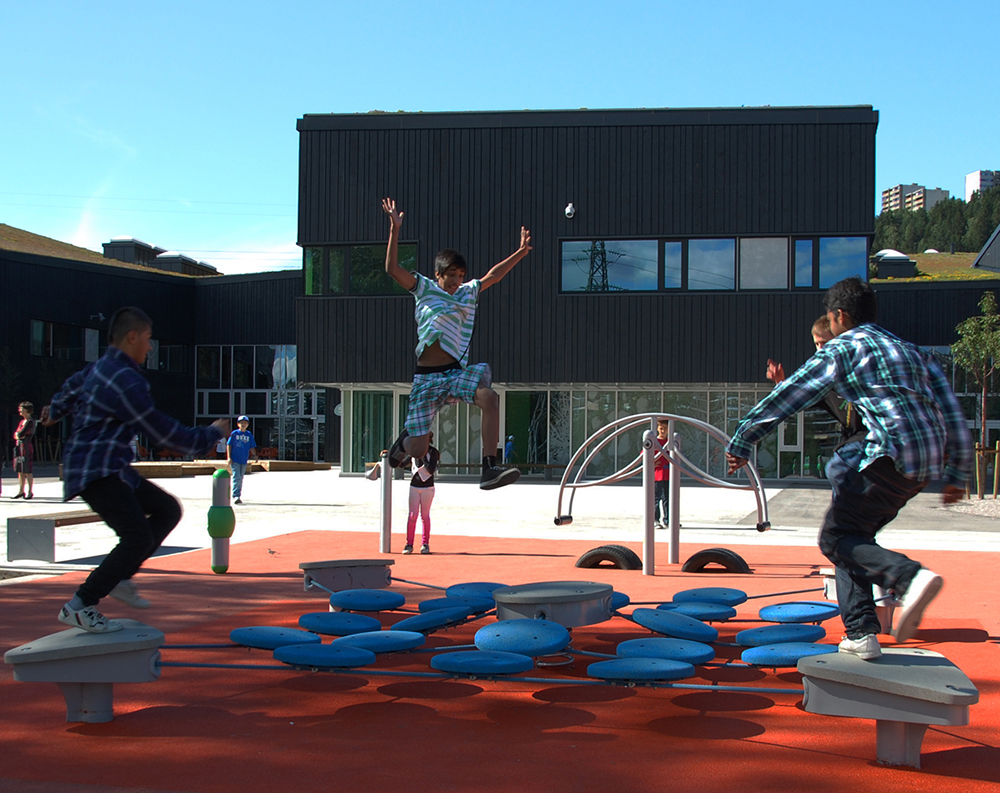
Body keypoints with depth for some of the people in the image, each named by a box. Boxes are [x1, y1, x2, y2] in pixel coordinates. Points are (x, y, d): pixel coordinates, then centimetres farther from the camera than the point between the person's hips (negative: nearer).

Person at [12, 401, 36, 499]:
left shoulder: (30, 422, -9)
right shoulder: (22, 421, 17)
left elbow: (21, 433, -17)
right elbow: (15, 435, 13)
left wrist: (18, 434, 3)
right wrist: (19, 435, -6)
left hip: (26, 447, -8)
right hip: (19, 447, 8)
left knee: (27, 471, -5)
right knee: (20, 471, 10)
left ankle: (30, 492, 0)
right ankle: (21, 491, 15)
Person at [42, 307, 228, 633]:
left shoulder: (102, 366, 12)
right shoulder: (125, 381, -19)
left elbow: (72, 387, 34)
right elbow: (164, 432, -16)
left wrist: (55, 411, 56)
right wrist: (211, 435, -2)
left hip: (111, 468, 11)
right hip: (95, 471, -11)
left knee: (167, 509, 12)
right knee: (137, 537, -19)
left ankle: (119, 577, 10)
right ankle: (79, 606, -13)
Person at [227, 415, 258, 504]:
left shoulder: (249, 434, 8)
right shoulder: (235, 433, -1)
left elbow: (252, 447, 13)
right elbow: (229, 445, 0)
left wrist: (255, 455, -1)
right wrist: (229, 457, -7)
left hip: (244, 460, 4)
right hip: (235, 459, -4)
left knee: (240, 479, 10)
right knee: (236, 478, -13)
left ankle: (238, 496, 18)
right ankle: (236, 496, -15)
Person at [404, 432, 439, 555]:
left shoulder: (434, 452, -5)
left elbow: (431, 470, -17)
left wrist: (423, 455, -18)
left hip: (427, 487, -3)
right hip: (414, 486, 3)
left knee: (425, 516, 2)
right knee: (412, 515, -4)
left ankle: (425, 544, 12)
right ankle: (409, 544, 1)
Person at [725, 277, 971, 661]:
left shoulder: (842, 349, 6)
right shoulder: (913, 352, 25)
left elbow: (785, 398, 5)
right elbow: (953, 414, 23)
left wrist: (741, 441, 11)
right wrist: (957, 473, 28)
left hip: (892, 454, -8)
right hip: (928, 461, 8)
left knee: (835, 538, 1)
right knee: (852, 534, 18)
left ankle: (909, 577, -25)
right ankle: (861, 634, 11)